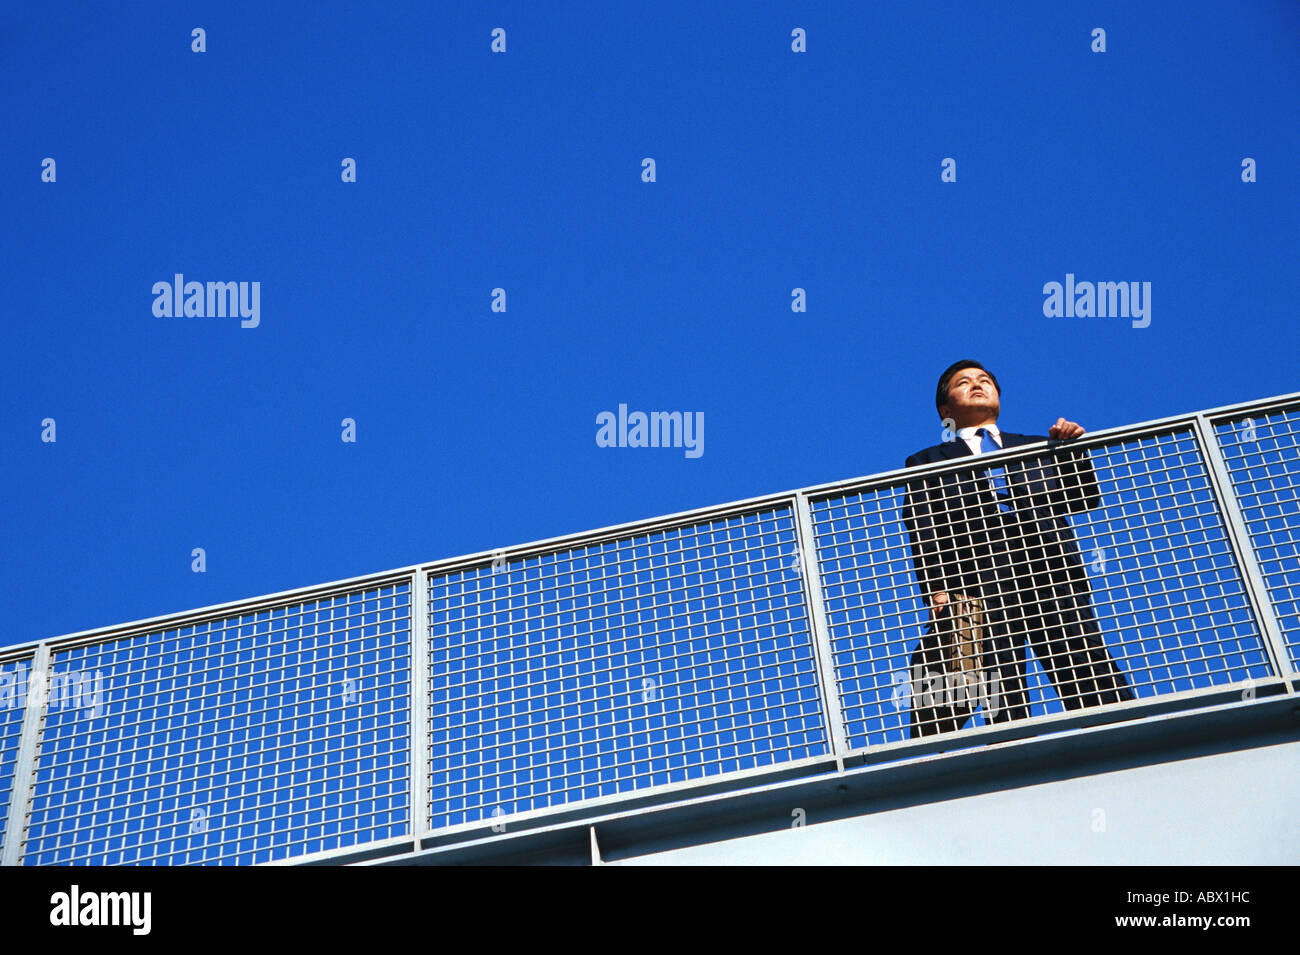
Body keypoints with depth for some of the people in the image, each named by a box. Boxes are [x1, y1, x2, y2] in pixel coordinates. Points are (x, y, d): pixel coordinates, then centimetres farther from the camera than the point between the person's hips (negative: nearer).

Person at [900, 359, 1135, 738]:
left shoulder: (1039, 448, 30)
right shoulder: (929, 462, 20)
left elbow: (1085, 500, 24)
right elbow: (922, 532, 5)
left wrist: (1073, 451, 7)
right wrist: (936, 589, -11)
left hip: (1053, 577, 3)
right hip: (979, 589, -2)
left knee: (1101, 690, -8)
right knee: (1004, 706, -10)